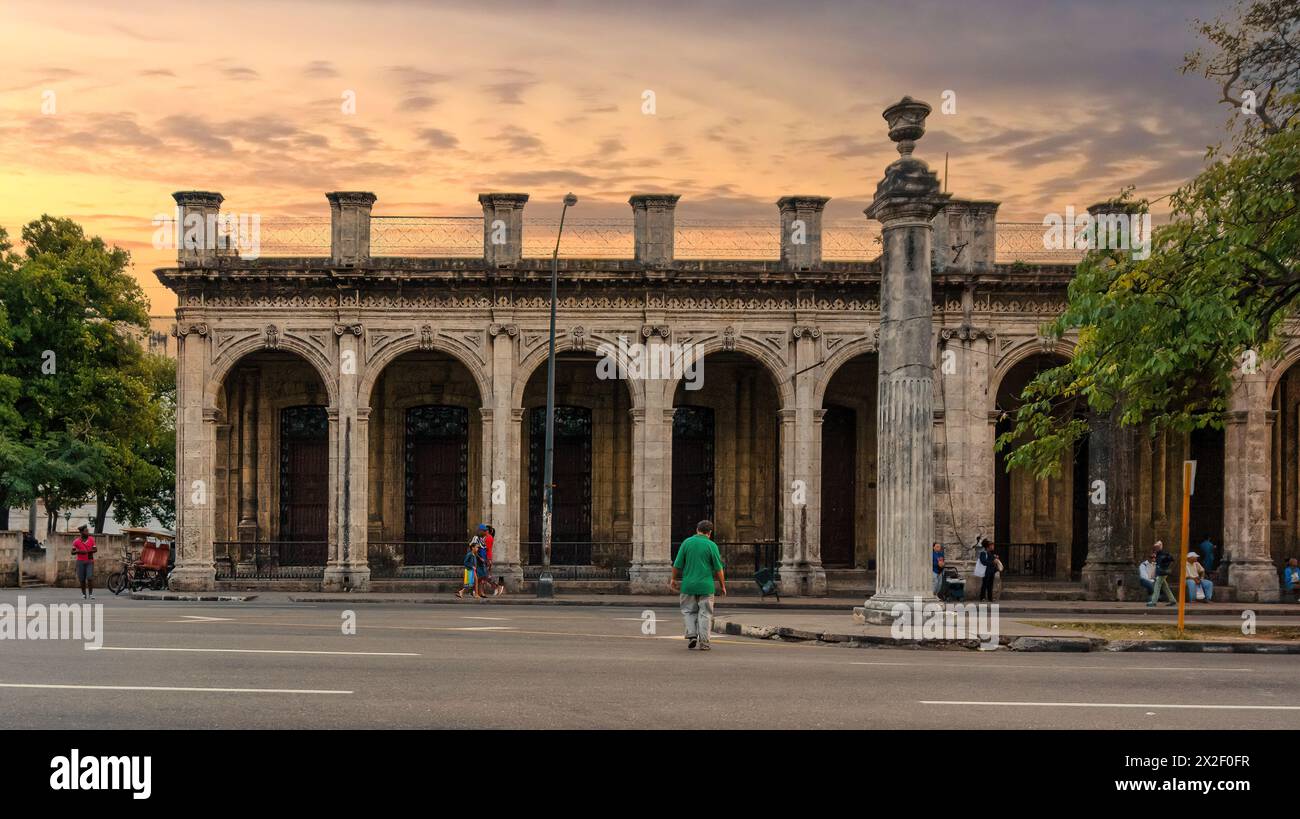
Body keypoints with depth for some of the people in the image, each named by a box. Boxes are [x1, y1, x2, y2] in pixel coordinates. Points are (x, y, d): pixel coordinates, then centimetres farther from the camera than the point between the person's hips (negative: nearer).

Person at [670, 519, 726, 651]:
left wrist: (674, 579, 16)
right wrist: (722, 586, 7)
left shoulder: (687, 542, 1)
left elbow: (677, 565, 2)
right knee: (705, 614, 5)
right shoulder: (711, 545, -4)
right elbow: (718, 569, -4)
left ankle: (692, 634, 0)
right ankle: (703, 642, 2)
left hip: (688, 585, 2)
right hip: (706, 586, -2)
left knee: (689, 611, 16)